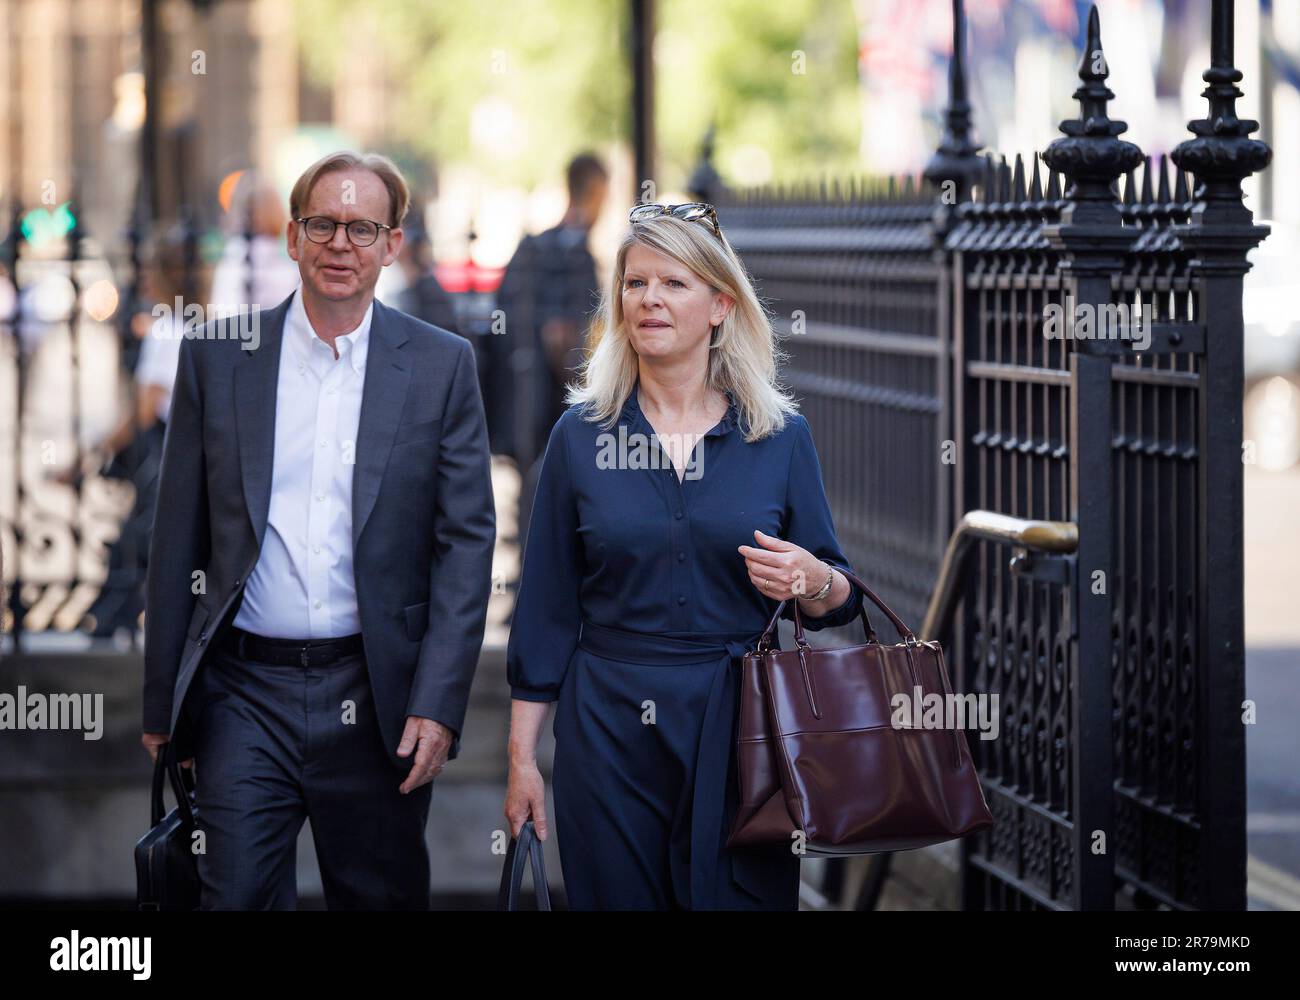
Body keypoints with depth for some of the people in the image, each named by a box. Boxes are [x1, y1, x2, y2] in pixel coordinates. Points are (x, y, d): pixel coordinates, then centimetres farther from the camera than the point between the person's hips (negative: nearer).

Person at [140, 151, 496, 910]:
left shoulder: (442, 365, 2)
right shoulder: (216, 357, 5)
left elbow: (467, 540, 0)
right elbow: (179, 537, 7)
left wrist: (438, 704, -9)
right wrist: (163, 702, 5)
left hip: (377, 700, 0)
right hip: (244, 695, 0)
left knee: (384, 898, 8)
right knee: (237, 897, -3)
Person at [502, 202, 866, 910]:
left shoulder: (780, 436, 2)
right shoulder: (581, 434, 3)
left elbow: (839, 603, 8)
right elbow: (547, 606, 5)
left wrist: (811, 582, -16)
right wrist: (522, 758, 2)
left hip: (740, 725, 0)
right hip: (608, 732, 0)